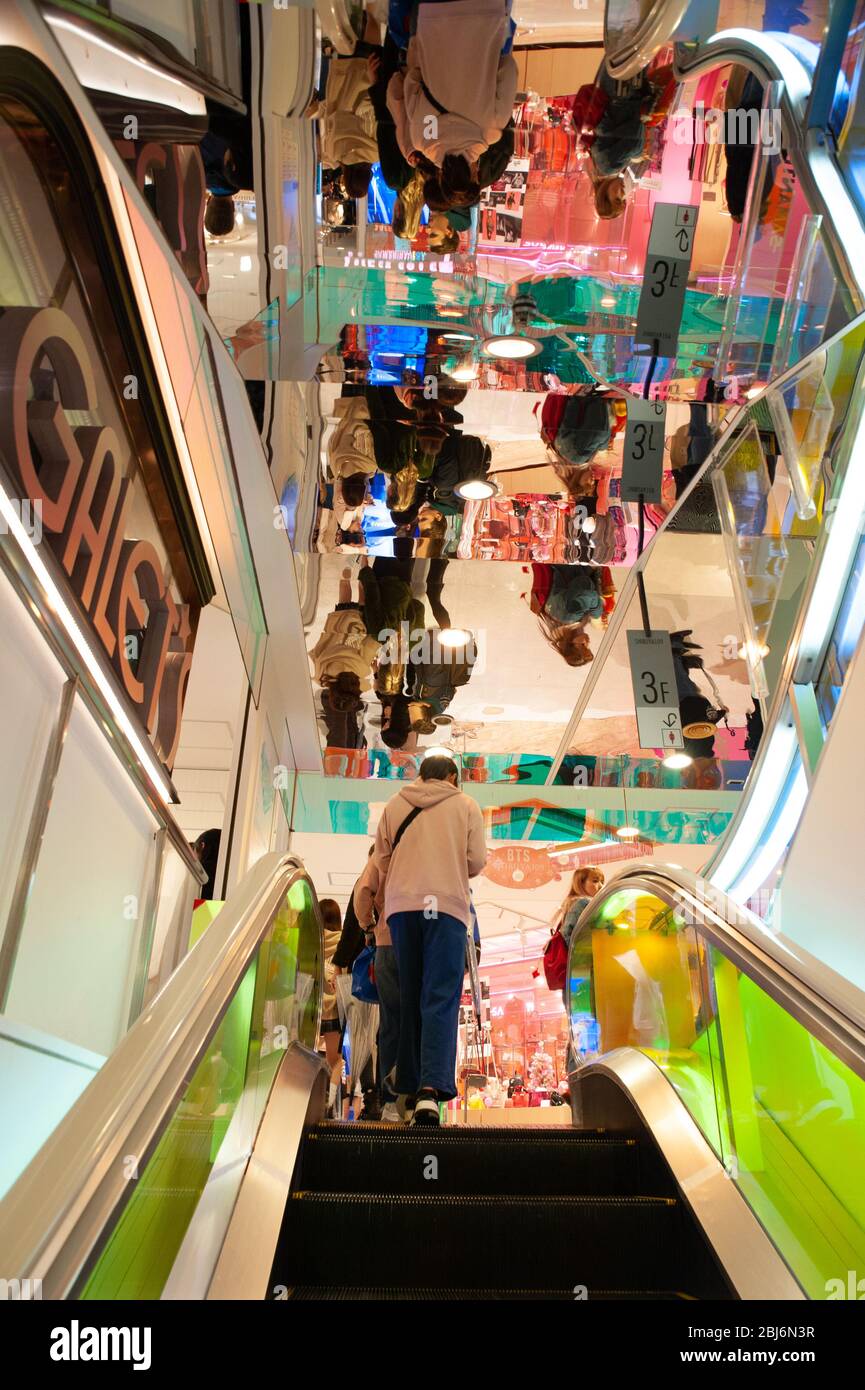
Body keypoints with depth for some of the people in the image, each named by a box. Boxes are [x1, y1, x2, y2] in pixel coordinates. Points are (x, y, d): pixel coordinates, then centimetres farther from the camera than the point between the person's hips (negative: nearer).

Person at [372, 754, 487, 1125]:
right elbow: (477, 861, 4)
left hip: (401, 904, 3)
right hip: (447, 905, -3)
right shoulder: (466, 805, 9)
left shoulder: (394, 804, 14)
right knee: (441, 999, -6)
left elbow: (381, 861, 14)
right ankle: (431, 1087, -20)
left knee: (409, 996, 12)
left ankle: (410, 1084, 16)